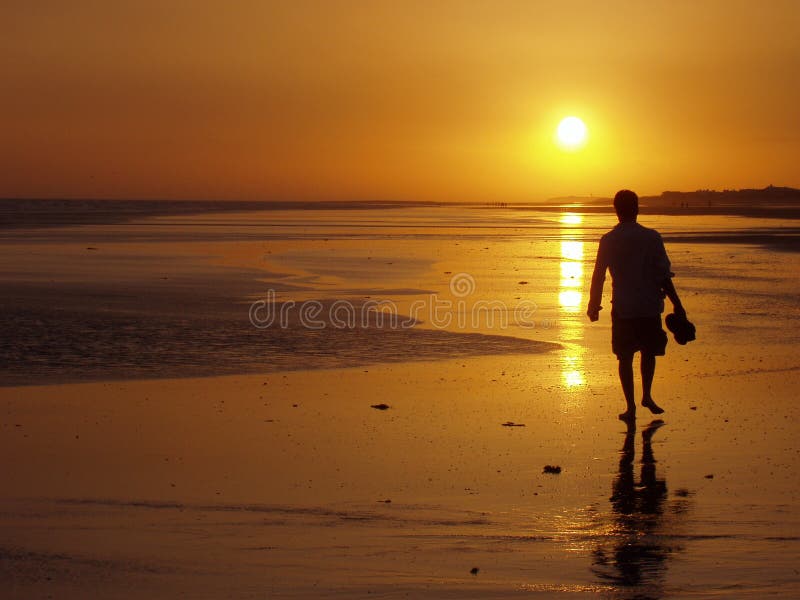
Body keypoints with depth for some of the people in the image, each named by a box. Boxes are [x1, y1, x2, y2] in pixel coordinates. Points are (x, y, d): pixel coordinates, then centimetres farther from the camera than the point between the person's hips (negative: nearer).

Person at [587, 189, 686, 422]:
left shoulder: (608, 241, -4)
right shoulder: (652, 237, -6)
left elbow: (598, 275, 0)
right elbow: (664, 275, -6)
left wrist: (594, 305, 13)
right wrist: (677, 305, 1)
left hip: (622, 309, 0)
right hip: (650, 306, 0)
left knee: (625, 358, 9)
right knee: (649, 353, 21)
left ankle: (631, 407, 7)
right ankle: (646, 396, 14)